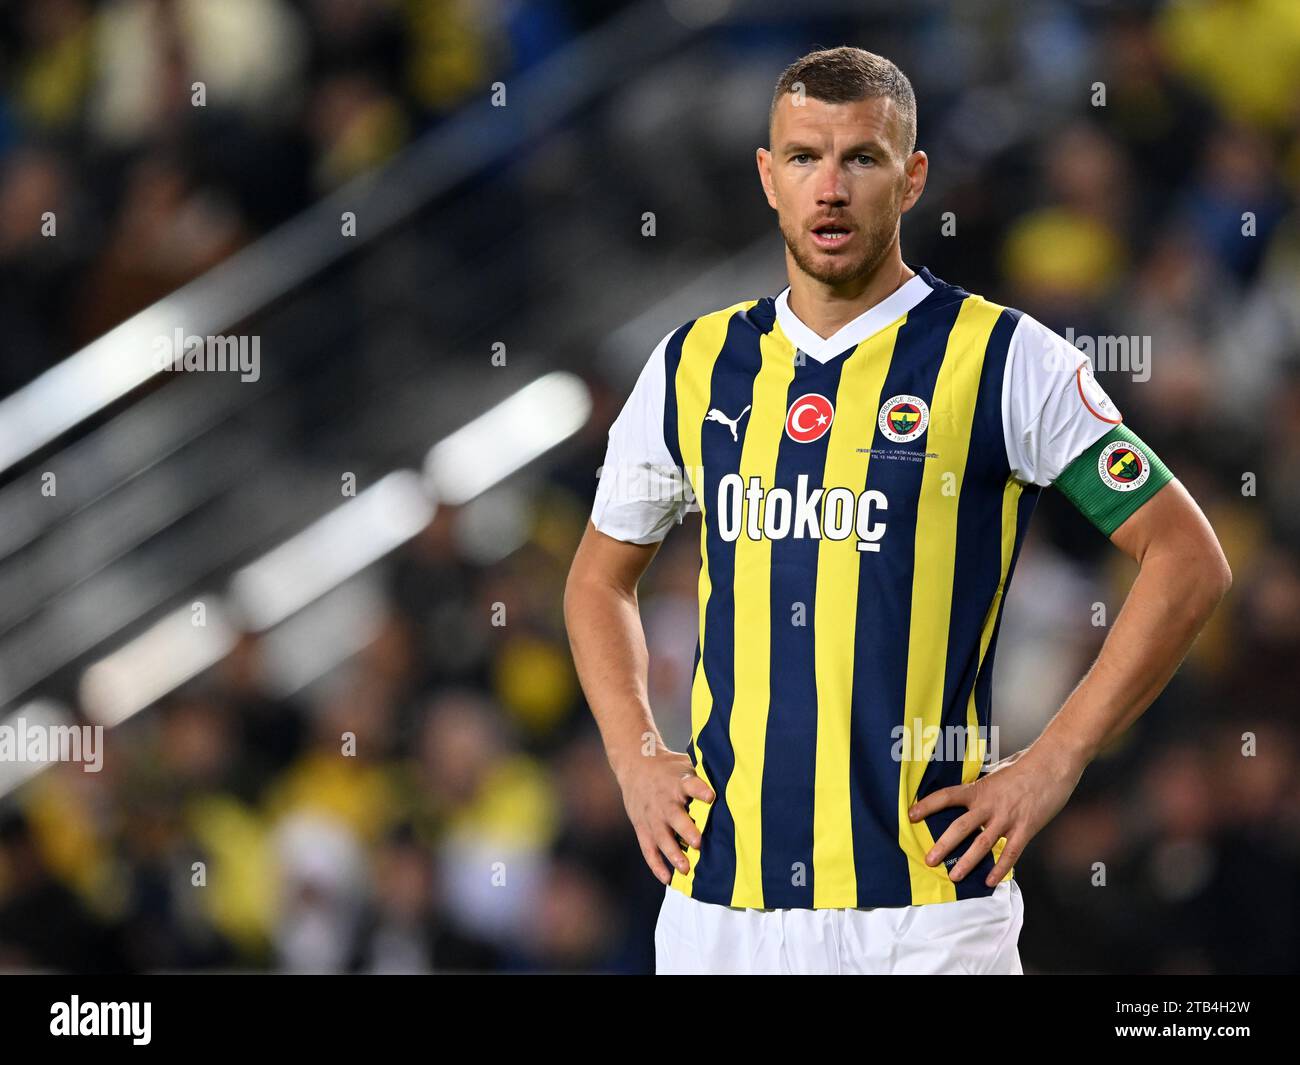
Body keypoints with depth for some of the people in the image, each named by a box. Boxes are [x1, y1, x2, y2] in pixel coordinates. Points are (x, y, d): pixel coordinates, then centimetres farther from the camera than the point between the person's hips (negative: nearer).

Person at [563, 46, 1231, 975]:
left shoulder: (1006, 360, -2)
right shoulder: (694, 365, 10)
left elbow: (1188, 560, -1)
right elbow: (602, 576, 24)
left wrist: (1054, 762, -7)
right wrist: (635, 758, 9)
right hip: (718, 899, 4)